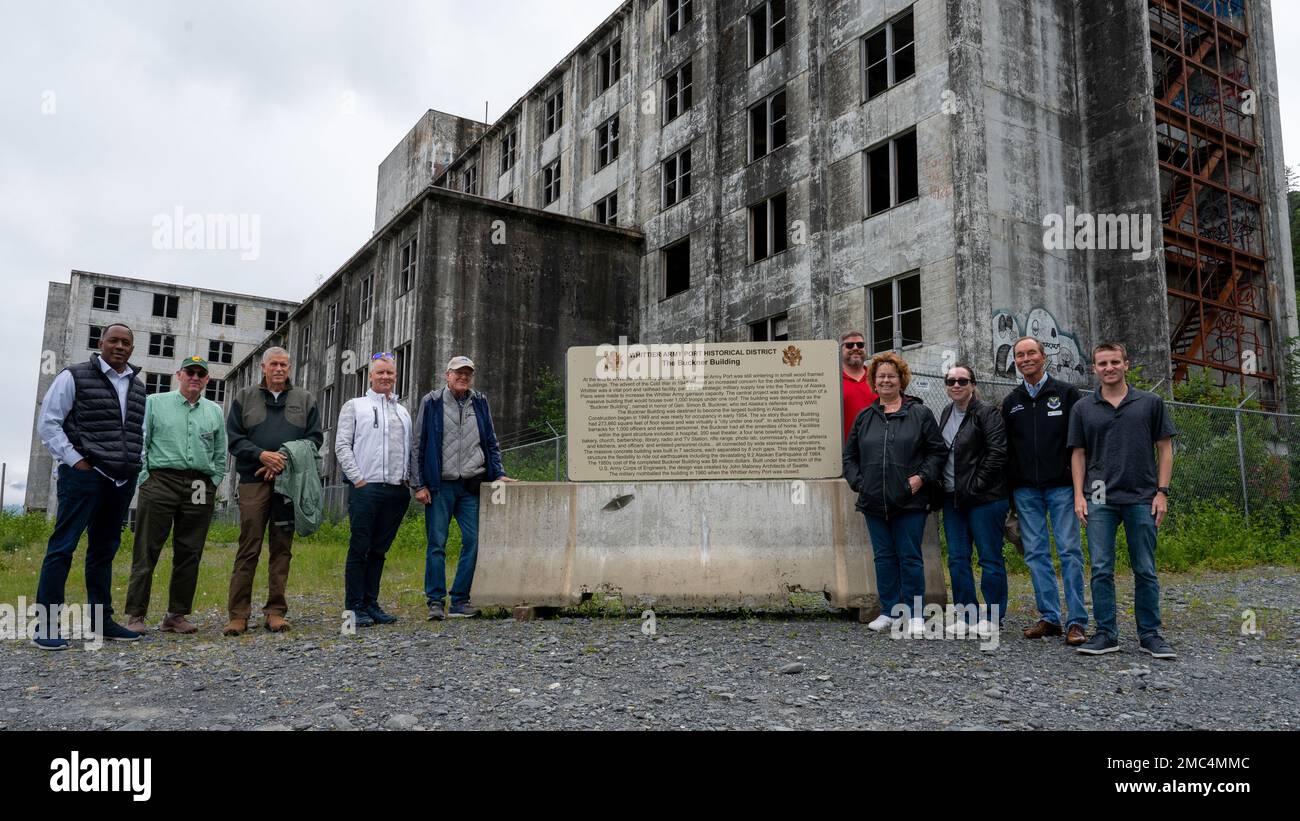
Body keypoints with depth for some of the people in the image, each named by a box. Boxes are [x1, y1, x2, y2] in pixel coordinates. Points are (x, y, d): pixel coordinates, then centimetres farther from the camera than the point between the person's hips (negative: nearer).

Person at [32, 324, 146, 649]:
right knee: (63, 547, -5)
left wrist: (137, 464, 9)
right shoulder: (75, 376, -1)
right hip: (85, 475, -6)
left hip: (123, 481, 6)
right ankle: (46, 626, -2)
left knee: (104, 550, 12)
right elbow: (48, 423, -3)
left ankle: (101, 620, 18)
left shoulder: (138, 387, 16)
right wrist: (75, 461, -10)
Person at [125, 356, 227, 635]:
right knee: (147, 551, -4)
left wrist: (212, 485, 8)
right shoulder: (154, 403, 8)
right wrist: (145, 478, -4)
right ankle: (135, 615, 2)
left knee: (189, 555, 4)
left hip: (200, 489, 3)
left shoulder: (215, 412, 16)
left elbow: (220, 454, 18)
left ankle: (177, 615, 12)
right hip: (161, 483, -3)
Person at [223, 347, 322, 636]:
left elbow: (315, 438, 7)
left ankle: (275, 611, 9)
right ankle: (238, 614, 0)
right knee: (248, 547, -4)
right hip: (254, 481, -1)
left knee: (282, 547, 4)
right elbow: (234, 438, 4)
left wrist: (285, 460, -7)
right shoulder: (244, 398, 12)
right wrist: (262, 455, -12)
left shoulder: (305, 400, 14)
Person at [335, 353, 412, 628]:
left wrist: (408, 480, 6)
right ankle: (354, 608, 2)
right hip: (365, 488, -4)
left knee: (379, 550, 9)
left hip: (396, 491, 5)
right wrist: (358, 478, -10)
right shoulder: (354, 406, 7)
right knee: (359, 548, -4)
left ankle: (371, 604, 15)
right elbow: (342, 445, -1)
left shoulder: (403, 412, 21)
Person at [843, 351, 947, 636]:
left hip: (910, 501, -3)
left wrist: (922, 476, -9)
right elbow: (850, 455, 16)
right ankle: (889, 611, 20)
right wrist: (858, 482, 3)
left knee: (910, 556, 1)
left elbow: (938, 450, 2)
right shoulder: (864, 418, 11)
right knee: (884, 556, 10)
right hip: (874, 502, 4)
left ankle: (914, 614, 11)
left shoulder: (920, 414, 2)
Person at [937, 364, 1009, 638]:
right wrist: (943, 485, 10)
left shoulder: (986, 413, -9)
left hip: (984, 498, -7)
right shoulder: (946, 414, 14)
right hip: (953, 498, 7)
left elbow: (997, 452, -16)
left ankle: (992, 618, 10)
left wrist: (975, 486, -15)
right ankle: (966, 614, 17)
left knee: (990, 557, 1)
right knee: (957, 558, 8)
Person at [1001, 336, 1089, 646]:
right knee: (1036, 553, 5)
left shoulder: (1066, 393, 3)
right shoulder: (1011, 402, 13)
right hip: (1025, 490, 4)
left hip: (1061, 486, -3)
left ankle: (1077, 621, 0)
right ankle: (1049, 617, 13)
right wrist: (1009, 492, 8)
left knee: (1069, 551, -4)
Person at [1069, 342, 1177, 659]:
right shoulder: (1083, 409, 8)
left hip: (1142, 499, -1)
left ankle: (1149, 634, 15)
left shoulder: (1150, 403, 6)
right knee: (1101, 569, 0)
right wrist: (1079, 495, 1)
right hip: (1100, 499, 1)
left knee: (1145, 571, 5)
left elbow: (1165, 449, 5)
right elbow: (1079, 454, 9)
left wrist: (1162, 492, -3)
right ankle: (1106, 634, 8)